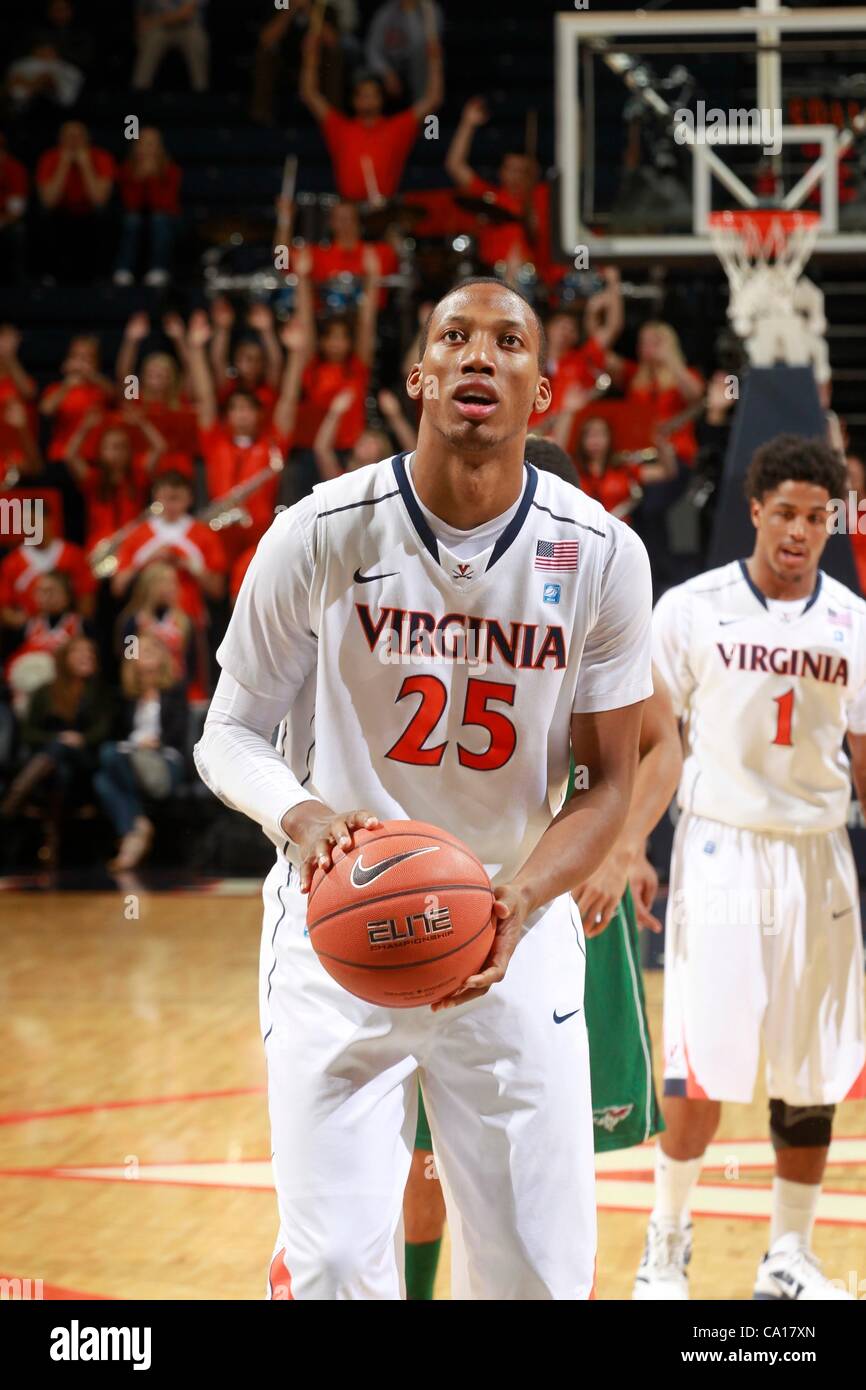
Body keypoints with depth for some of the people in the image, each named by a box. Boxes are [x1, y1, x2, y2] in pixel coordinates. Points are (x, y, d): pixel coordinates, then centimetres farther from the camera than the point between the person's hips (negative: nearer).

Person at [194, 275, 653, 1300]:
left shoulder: (602, 555, -6)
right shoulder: (321, 534, -10)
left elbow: (605, 782, 1)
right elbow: (230, 733, -2)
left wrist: (522, 900, -19)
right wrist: (301, 816, -25)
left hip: (516, 936, 2)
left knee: (540, 1269, 3)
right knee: (333, 1265, -10)